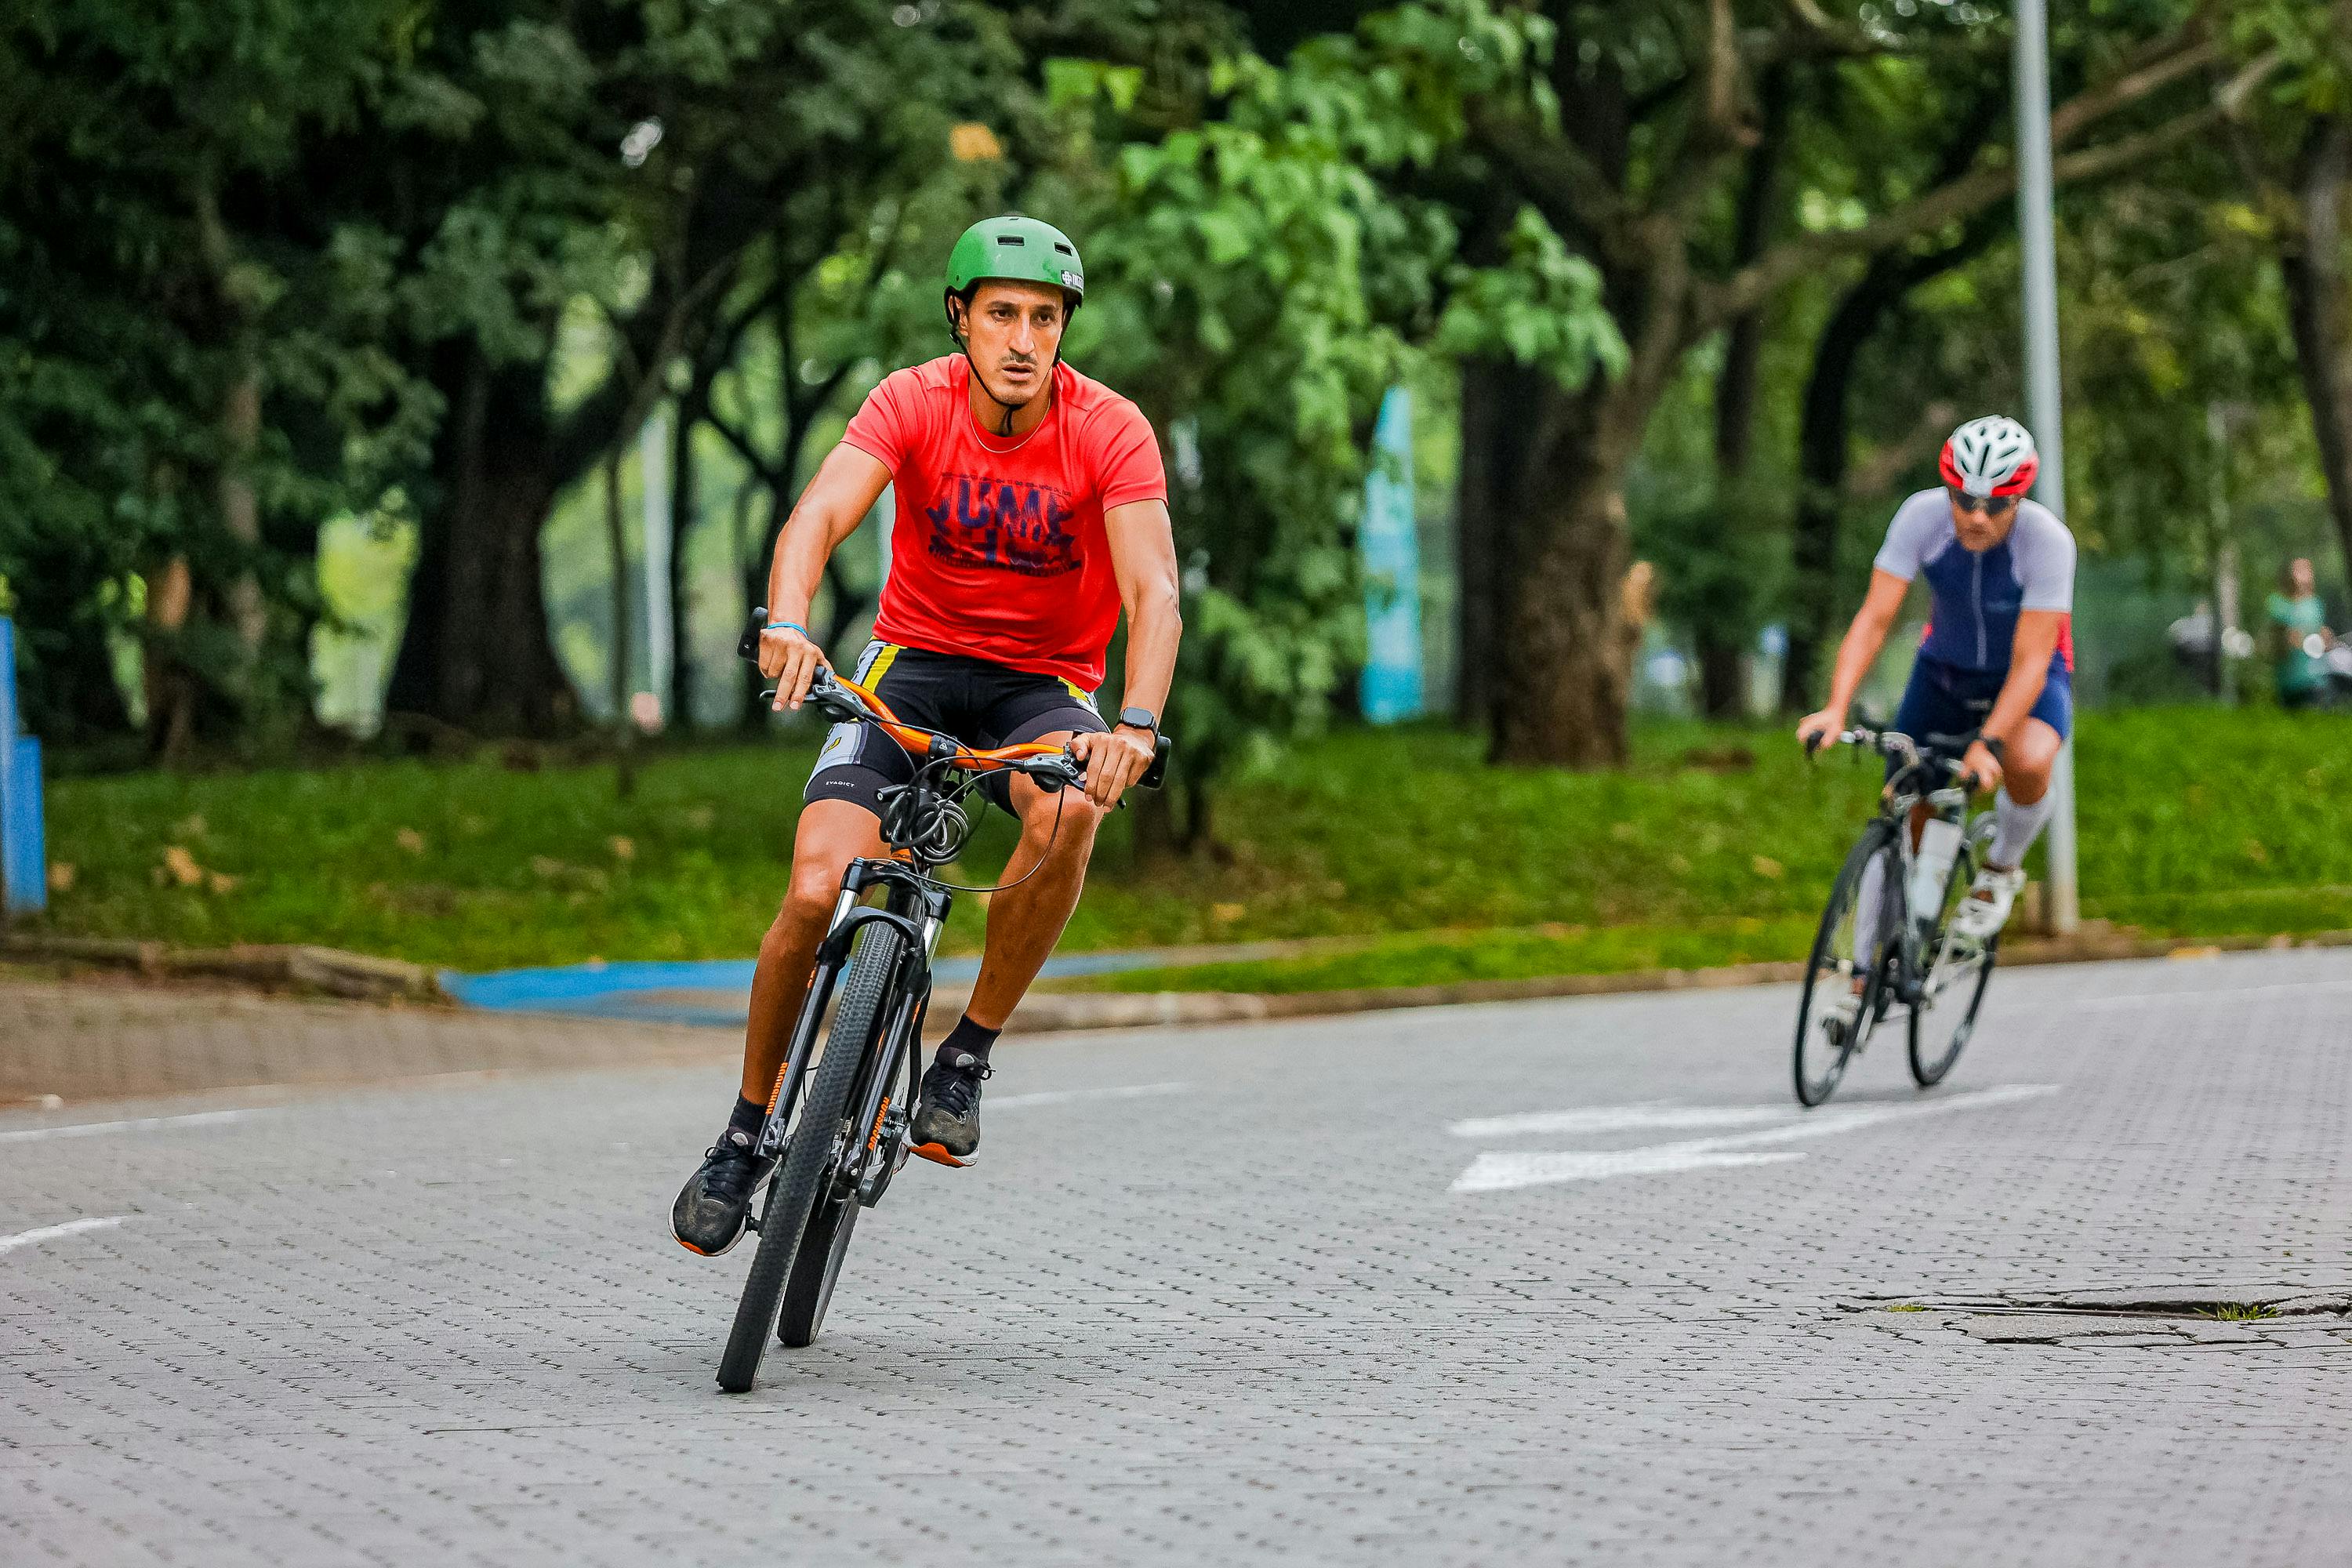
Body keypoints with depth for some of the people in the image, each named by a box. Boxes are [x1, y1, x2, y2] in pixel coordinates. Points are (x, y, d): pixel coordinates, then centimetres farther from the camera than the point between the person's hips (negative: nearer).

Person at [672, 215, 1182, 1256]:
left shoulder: (1110, 433, -16)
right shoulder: (914, 403, -14)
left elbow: (1153, 593, -26)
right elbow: (820, 513, -29)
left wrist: (1136, 726, -44)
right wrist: (786, 625, -50)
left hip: (1043, 684, -1)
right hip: (914, 662, 1)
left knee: (1069, 814, -36)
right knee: (818, 889, -18)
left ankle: (968, 1055, -16)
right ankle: (747, 1130, 4)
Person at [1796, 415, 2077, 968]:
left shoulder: (2048, 540, -30)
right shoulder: (1922, 515, -25)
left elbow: (2029, 662, -31)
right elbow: (1875, 618, -27)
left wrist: (1989, 744, -44)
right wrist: (1836, 708, -40)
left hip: (2029, 676, -3)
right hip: (1945, 669, 3)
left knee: (2027, 763, -34)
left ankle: (2001, 870, -3)